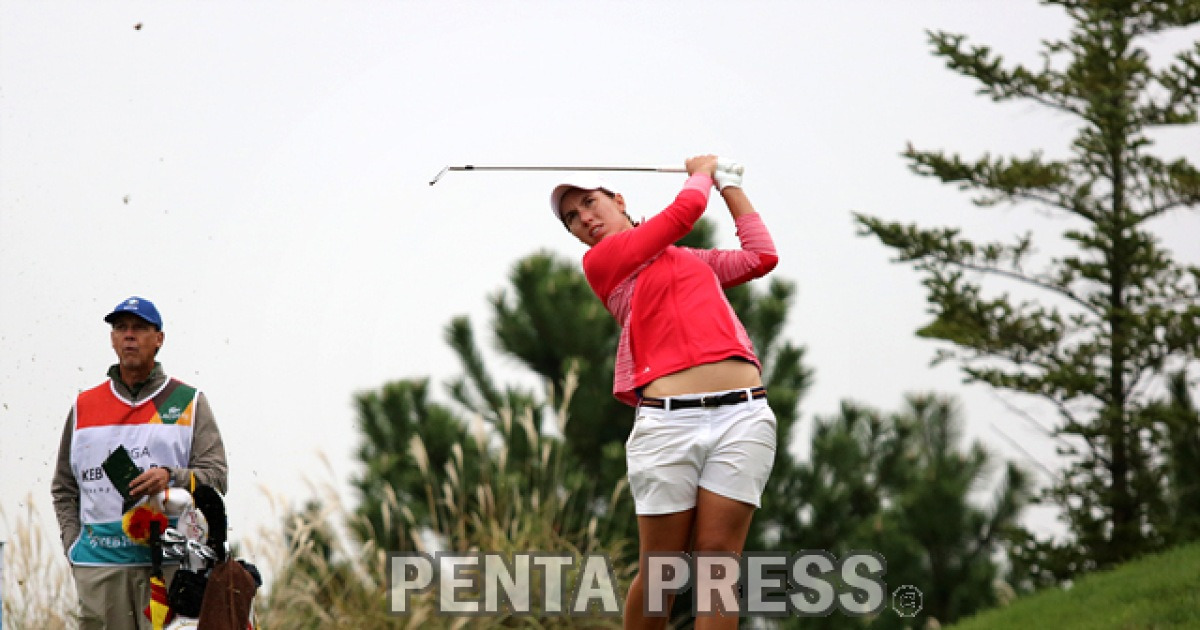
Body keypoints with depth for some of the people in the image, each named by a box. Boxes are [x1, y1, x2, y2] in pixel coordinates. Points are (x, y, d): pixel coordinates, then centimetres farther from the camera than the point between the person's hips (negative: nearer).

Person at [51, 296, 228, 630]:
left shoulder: (188, 402, 11)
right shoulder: (85, 406, 18)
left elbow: (216, 474, 3)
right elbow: (64, 488, 20)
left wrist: (172, 478, -16)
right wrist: (73, 545, 7)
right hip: (98, 562, 2)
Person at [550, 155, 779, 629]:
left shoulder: (692, 260, 26)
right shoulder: (601, 261, 8)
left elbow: (761, 257, 26)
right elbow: (686, 210, 6)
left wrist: (731, 185, 35)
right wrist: (702, 172, 27)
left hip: (742, 413, 4)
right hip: (668, 422, -4)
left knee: (717, 559, -5)